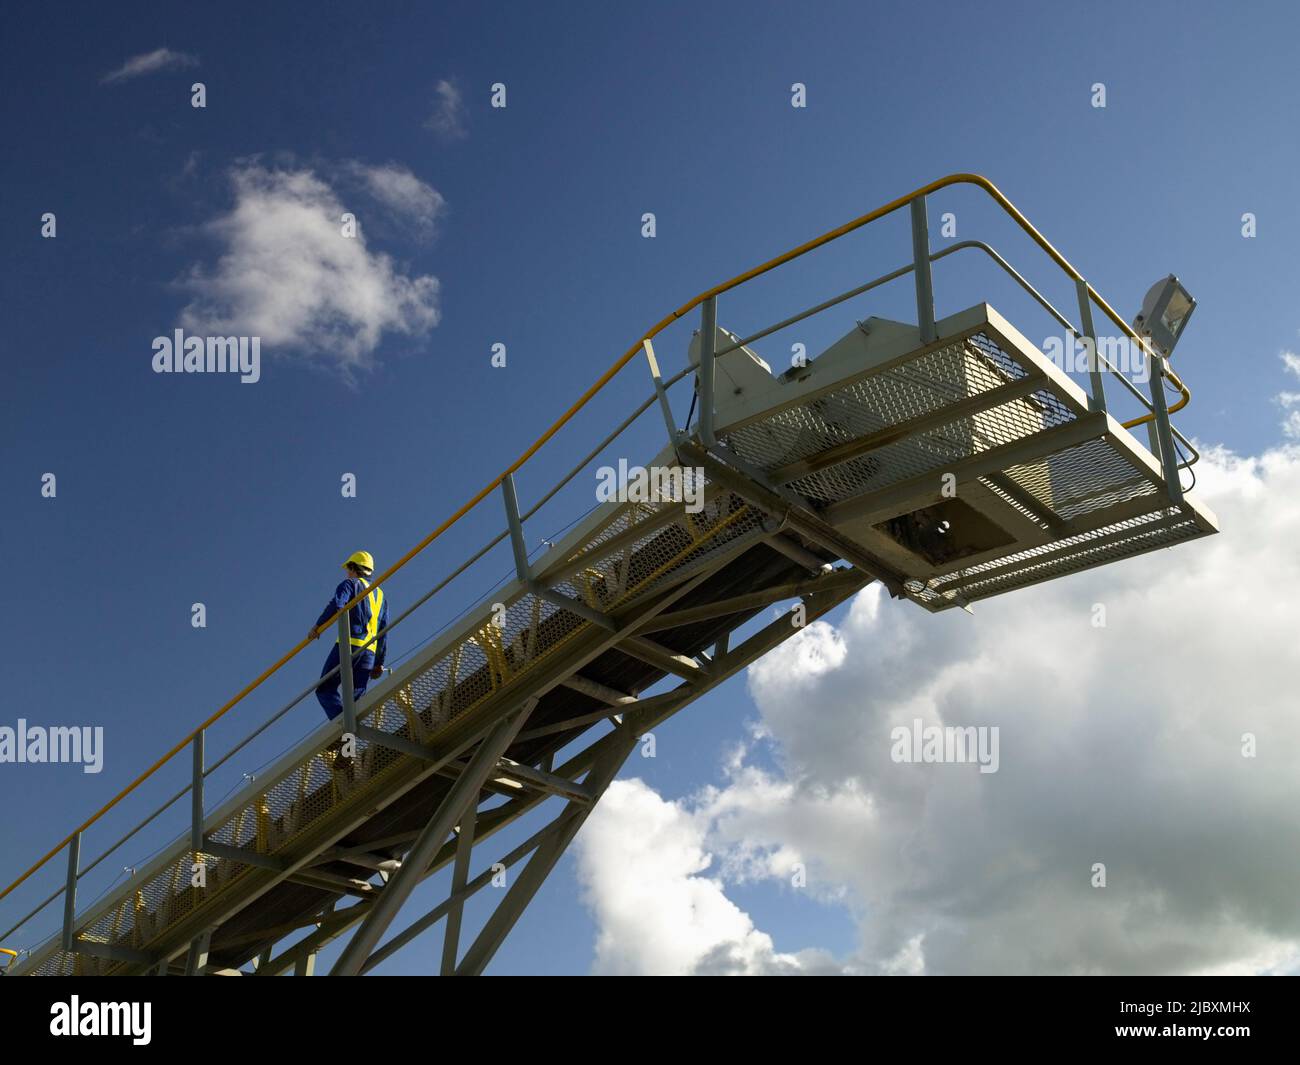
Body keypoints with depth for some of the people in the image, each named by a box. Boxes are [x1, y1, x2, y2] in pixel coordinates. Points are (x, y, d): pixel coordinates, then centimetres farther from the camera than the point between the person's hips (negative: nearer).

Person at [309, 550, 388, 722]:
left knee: (325, 689, -3)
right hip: (370, 651, 6)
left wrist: (318, 626, -14)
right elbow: (383, 632, 21)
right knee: (356, 697, 3)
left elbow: (336, 604, -14)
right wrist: (379, 662, 20)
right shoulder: (380, 595, 27)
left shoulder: (350, 584, 9)